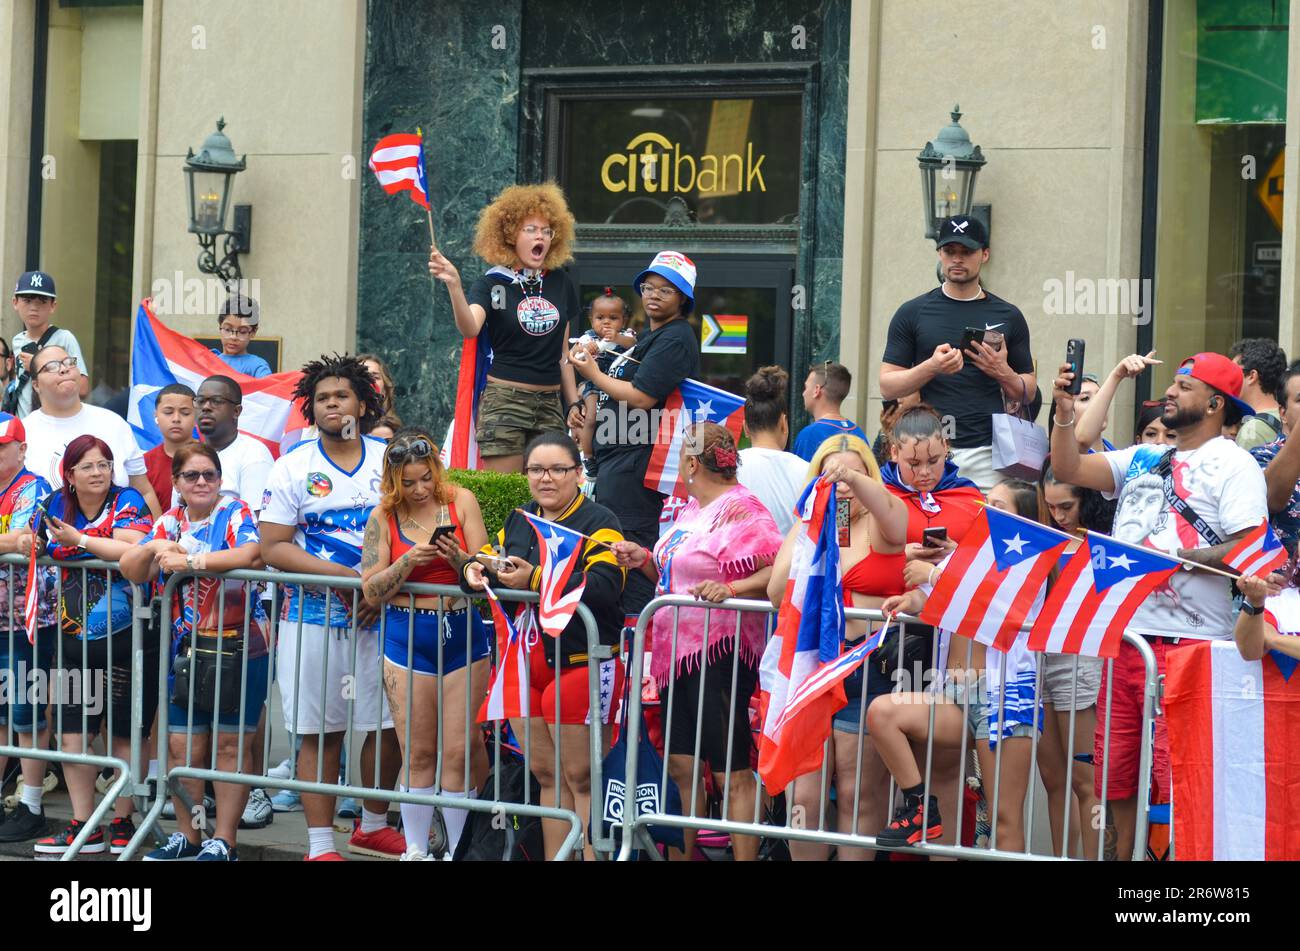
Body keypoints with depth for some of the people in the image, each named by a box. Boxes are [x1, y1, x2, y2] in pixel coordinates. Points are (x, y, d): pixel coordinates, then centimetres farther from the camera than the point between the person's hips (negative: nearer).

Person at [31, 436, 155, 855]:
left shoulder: (126, 502, -7)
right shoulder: (57, 505, 8)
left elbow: (132, 550, -24)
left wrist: (79, 540, -20)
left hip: (126, 639, -5)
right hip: (78, 642, 5)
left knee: (124, 733, 5)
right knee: (74, 732, 3)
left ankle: (122, 821, 17)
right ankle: (83, 828, 11)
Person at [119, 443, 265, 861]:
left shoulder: (236, 514, -5)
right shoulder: (170, 521, 10)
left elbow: (250, 555, -26)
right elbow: (130, 569, 1)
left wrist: (190, 561, -22)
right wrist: (153, 549, -20)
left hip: (240, 649, -5)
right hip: (185, 650, 5)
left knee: (230, 746, -1)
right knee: (183, 747, 6)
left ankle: (224, 841, 4)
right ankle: (187, 835, 18)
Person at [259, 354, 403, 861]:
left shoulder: (391, 460, 7)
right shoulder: (292, 467, 2)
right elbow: (273, 547, -4)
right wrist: (342, 576, -15)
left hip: (381, 616, 2)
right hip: (314, 618, -2)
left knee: (390, 724, 4)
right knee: (320, 732, 0)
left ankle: (373, 826, 25)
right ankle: (320, 845, 5)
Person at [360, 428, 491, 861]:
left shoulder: (460, 501, 1)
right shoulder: (383, 517, 1)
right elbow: (371, 592, -3)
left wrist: (460, 558, -21)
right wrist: (408, 561, -18)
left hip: (462, 634, 0)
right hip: (407, 640, 0)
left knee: (459, 752, -1)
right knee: (417, 753, 2)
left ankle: (459, 849, 8)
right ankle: (415, 850, 13)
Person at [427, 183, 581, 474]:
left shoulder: (560, 284, 10)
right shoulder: (493, 284, -2)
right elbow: (470, 328, -23)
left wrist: (574, 403, 15)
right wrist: (454, 285, -38)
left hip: (550, 403, 5)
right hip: (505, 399, -5)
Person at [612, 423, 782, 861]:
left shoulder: (739, 510, -12)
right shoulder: (693, 509, 17)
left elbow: (777, 573, -21)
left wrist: (731, 588, -34)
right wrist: (645, 561, 8)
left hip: (719, 654, -10)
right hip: (679, 650, 10)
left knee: (731, 773, -6)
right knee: (680, 765, 12)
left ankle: (744, 858, -2)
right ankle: (687, 853, 20)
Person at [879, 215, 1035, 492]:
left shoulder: (1008, 316, 13)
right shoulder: (913, 313, 9)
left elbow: (1027, 393, 16)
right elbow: (887, 387, 6)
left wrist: (1003, 372, -5)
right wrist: (931, 368, -11)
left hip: (987, 454, 1)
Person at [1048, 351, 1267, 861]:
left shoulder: (1234, 465, -1)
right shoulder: (1143, 459, 20)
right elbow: (1069, 468, 15)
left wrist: (1174, 557, -18)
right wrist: (1065, 413, 0)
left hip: (1187, 643, -7)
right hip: (1124, 636, 7)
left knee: (1176, 779, -11)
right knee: (1116, 776, 8)